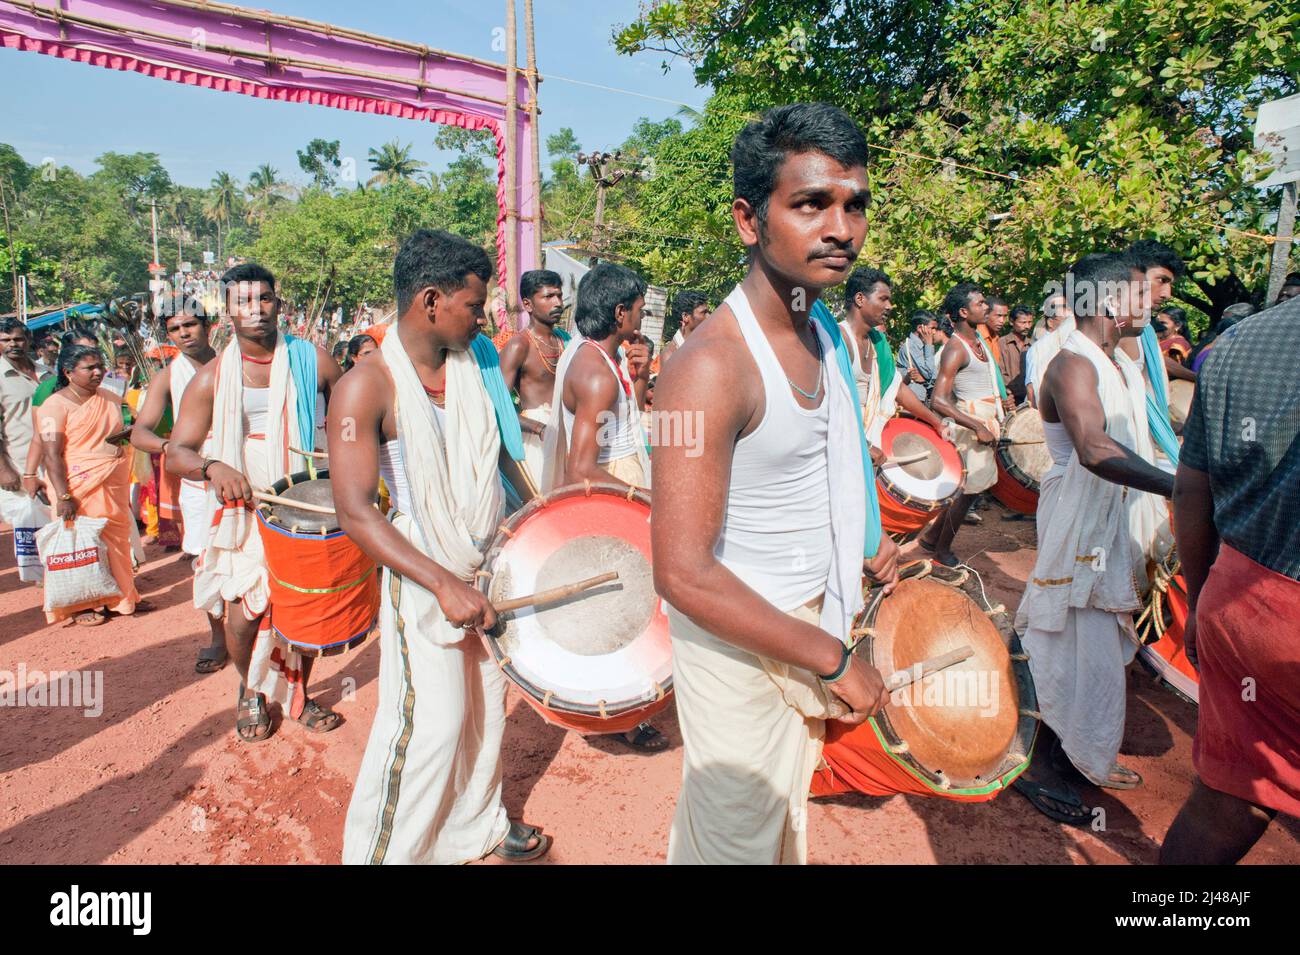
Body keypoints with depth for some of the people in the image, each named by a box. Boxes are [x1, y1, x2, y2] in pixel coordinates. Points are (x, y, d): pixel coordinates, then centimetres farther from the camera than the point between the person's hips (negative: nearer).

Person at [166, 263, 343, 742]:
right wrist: (213, 466, -24)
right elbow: (176, 453, -3)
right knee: (244, 615, 0)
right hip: (243, 516, 0)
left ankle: (299, 695, 33)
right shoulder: (211, 378, -1)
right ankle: (250, 691, 31)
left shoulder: (314, 361, -1)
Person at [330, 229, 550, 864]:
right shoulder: (368, 386, -16)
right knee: (429, 726, 0)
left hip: (488, 569, 6)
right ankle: (384, 850, 26)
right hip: (424, 578, -6)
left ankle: (477, 827, 40)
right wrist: (444, 584, -29)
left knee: (486, 707, 17)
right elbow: (354, 512, -21)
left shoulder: (471, 366, 4)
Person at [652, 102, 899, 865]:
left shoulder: (828, 335, 1)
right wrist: (833, 658, -20)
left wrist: (865, 544, 9)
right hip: (739, 637, -8)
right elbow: (684, 575, -29)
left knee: (790, 806, 26)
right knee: (741, 837, 12)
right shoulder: (713, 365, -27)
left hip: (812, 617, 8)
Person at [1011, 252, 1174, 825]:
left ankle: (1083, 755, 34)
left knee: (1100, 646, 18)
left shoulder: (1123, 368, 15)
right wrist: (1180, 487, -42)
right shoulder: (1073, 363, -18)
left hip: (1116, 529, 10)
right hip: (1079, 530, -9)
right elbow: (1094, 449, -35)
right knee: (1073, 653, -3)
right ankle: (1036, 764, 13)